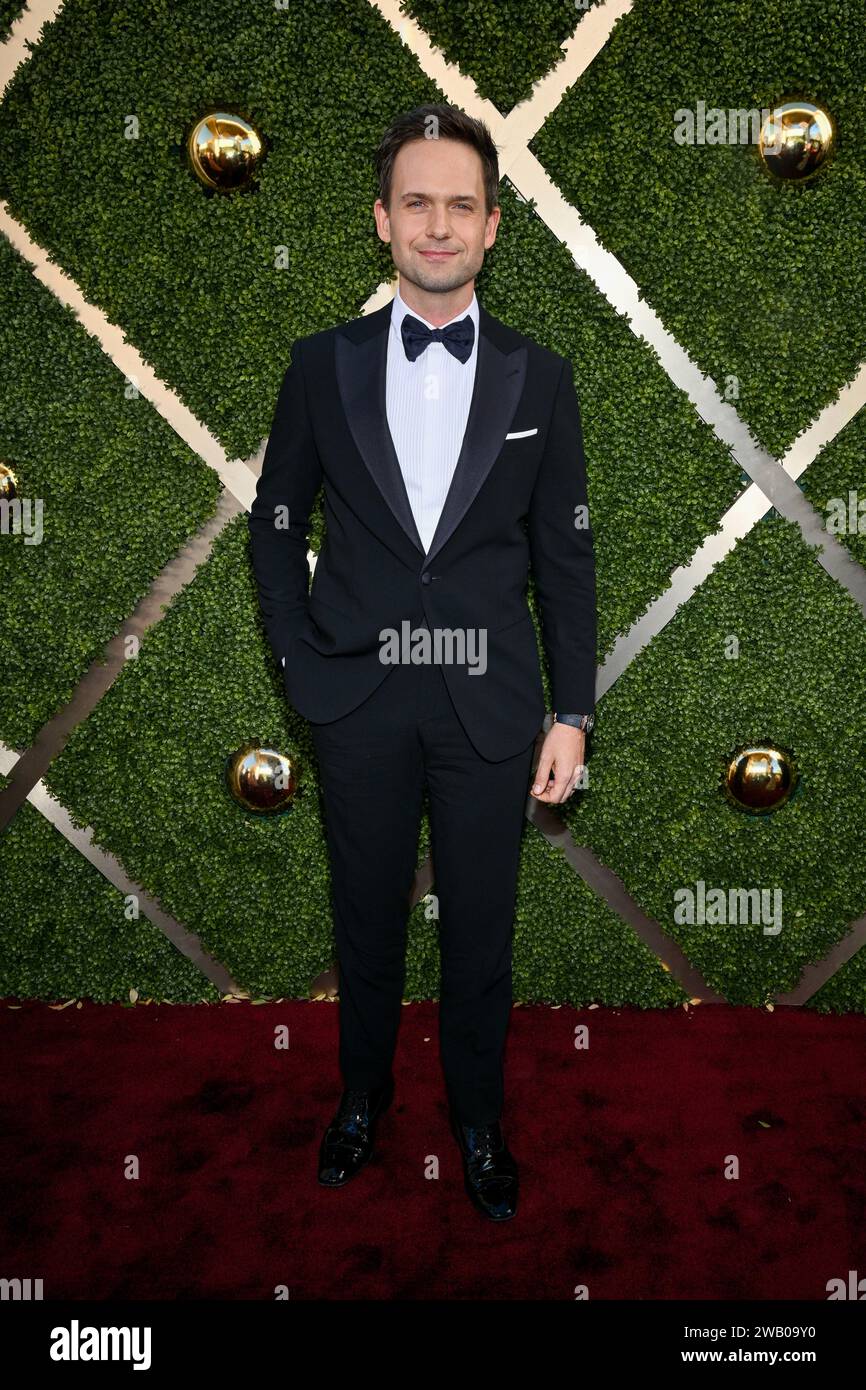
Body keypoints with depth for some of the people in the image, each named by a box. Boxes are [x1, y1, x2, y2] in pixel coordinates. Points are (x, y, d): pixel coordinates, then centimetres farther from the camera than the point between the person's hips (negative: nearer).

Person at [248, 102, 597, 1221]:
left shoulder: (539, 379, 2)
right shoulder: (322, 364, 2)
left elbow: (566, 558, 2)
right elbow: (275, 523, 9)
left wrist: (572, 715, -2)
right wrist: (300, 661, 0)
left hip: (488, 705, 0)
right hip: (359, 700, 1)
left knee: (480, 930, 12)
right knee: (367, 918, 15)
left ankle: (477, 1120, 35)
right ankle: (362, 1096, 40)